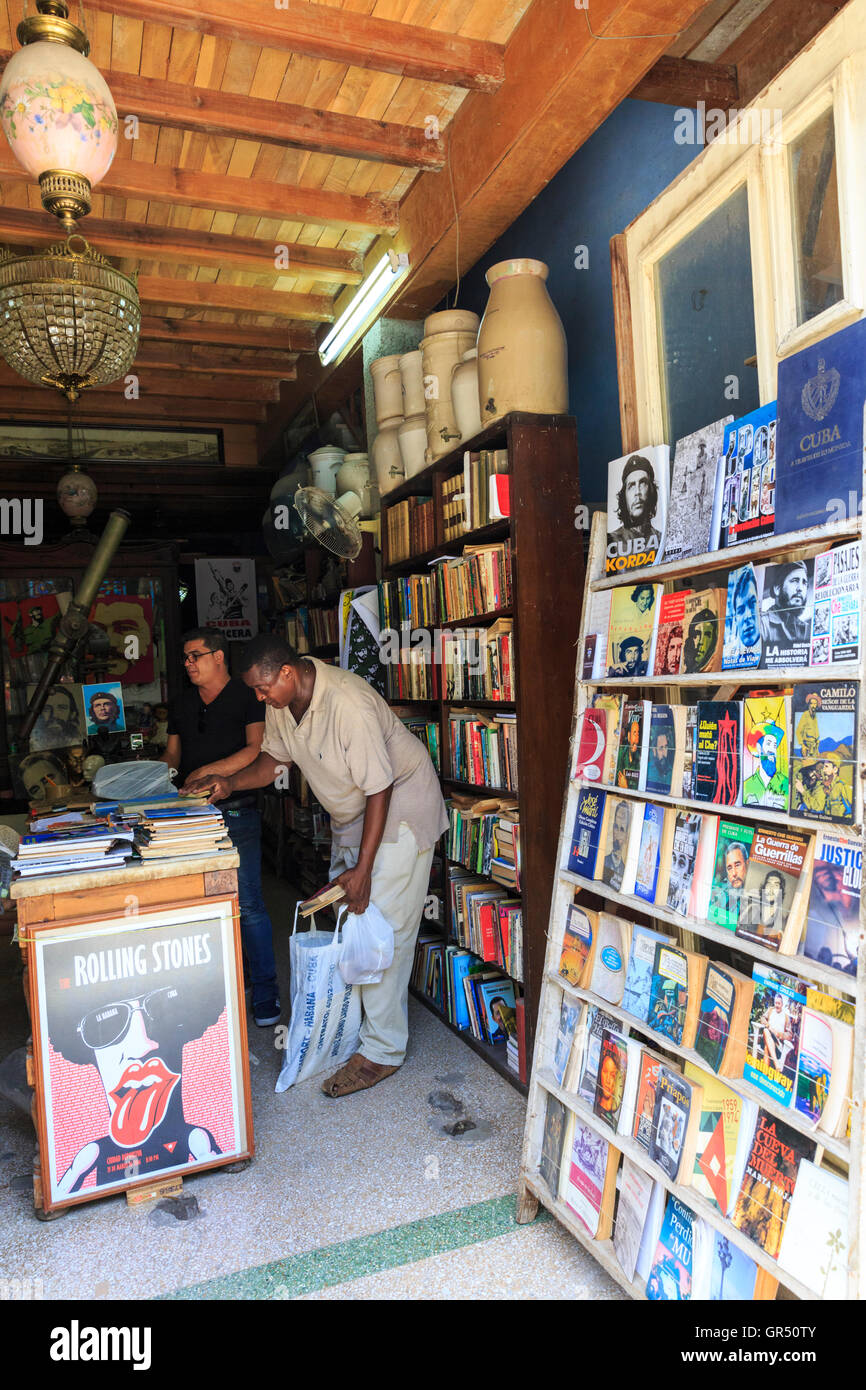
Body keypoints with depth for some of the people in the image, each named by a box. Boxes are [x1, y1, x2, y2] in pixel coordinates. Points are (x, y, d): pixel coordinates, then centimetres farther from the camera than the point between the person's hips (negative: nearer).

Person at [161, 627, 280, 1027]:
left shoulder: (247, 697, -3)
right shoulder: (181, 705, 17)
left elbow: (257, 750, -14)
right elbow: (172, 753, 22)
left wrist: (209, 771, -19)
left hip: (236, 814, -6)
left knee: (248, 905, -4)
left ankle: (265, 992, 8)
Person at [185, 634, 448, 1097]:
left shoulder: (349, 704, -33)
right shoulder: (283, 701, -6)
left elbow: (379, 790, -28)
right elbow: (272, 760, 9)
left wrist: (363, 869, -26)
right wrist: (229, 783, -10)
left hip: (400, 804, -9)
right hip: (350, 812, 9)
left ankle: (382, 1050, 2)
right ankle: (352, 1019, 28)